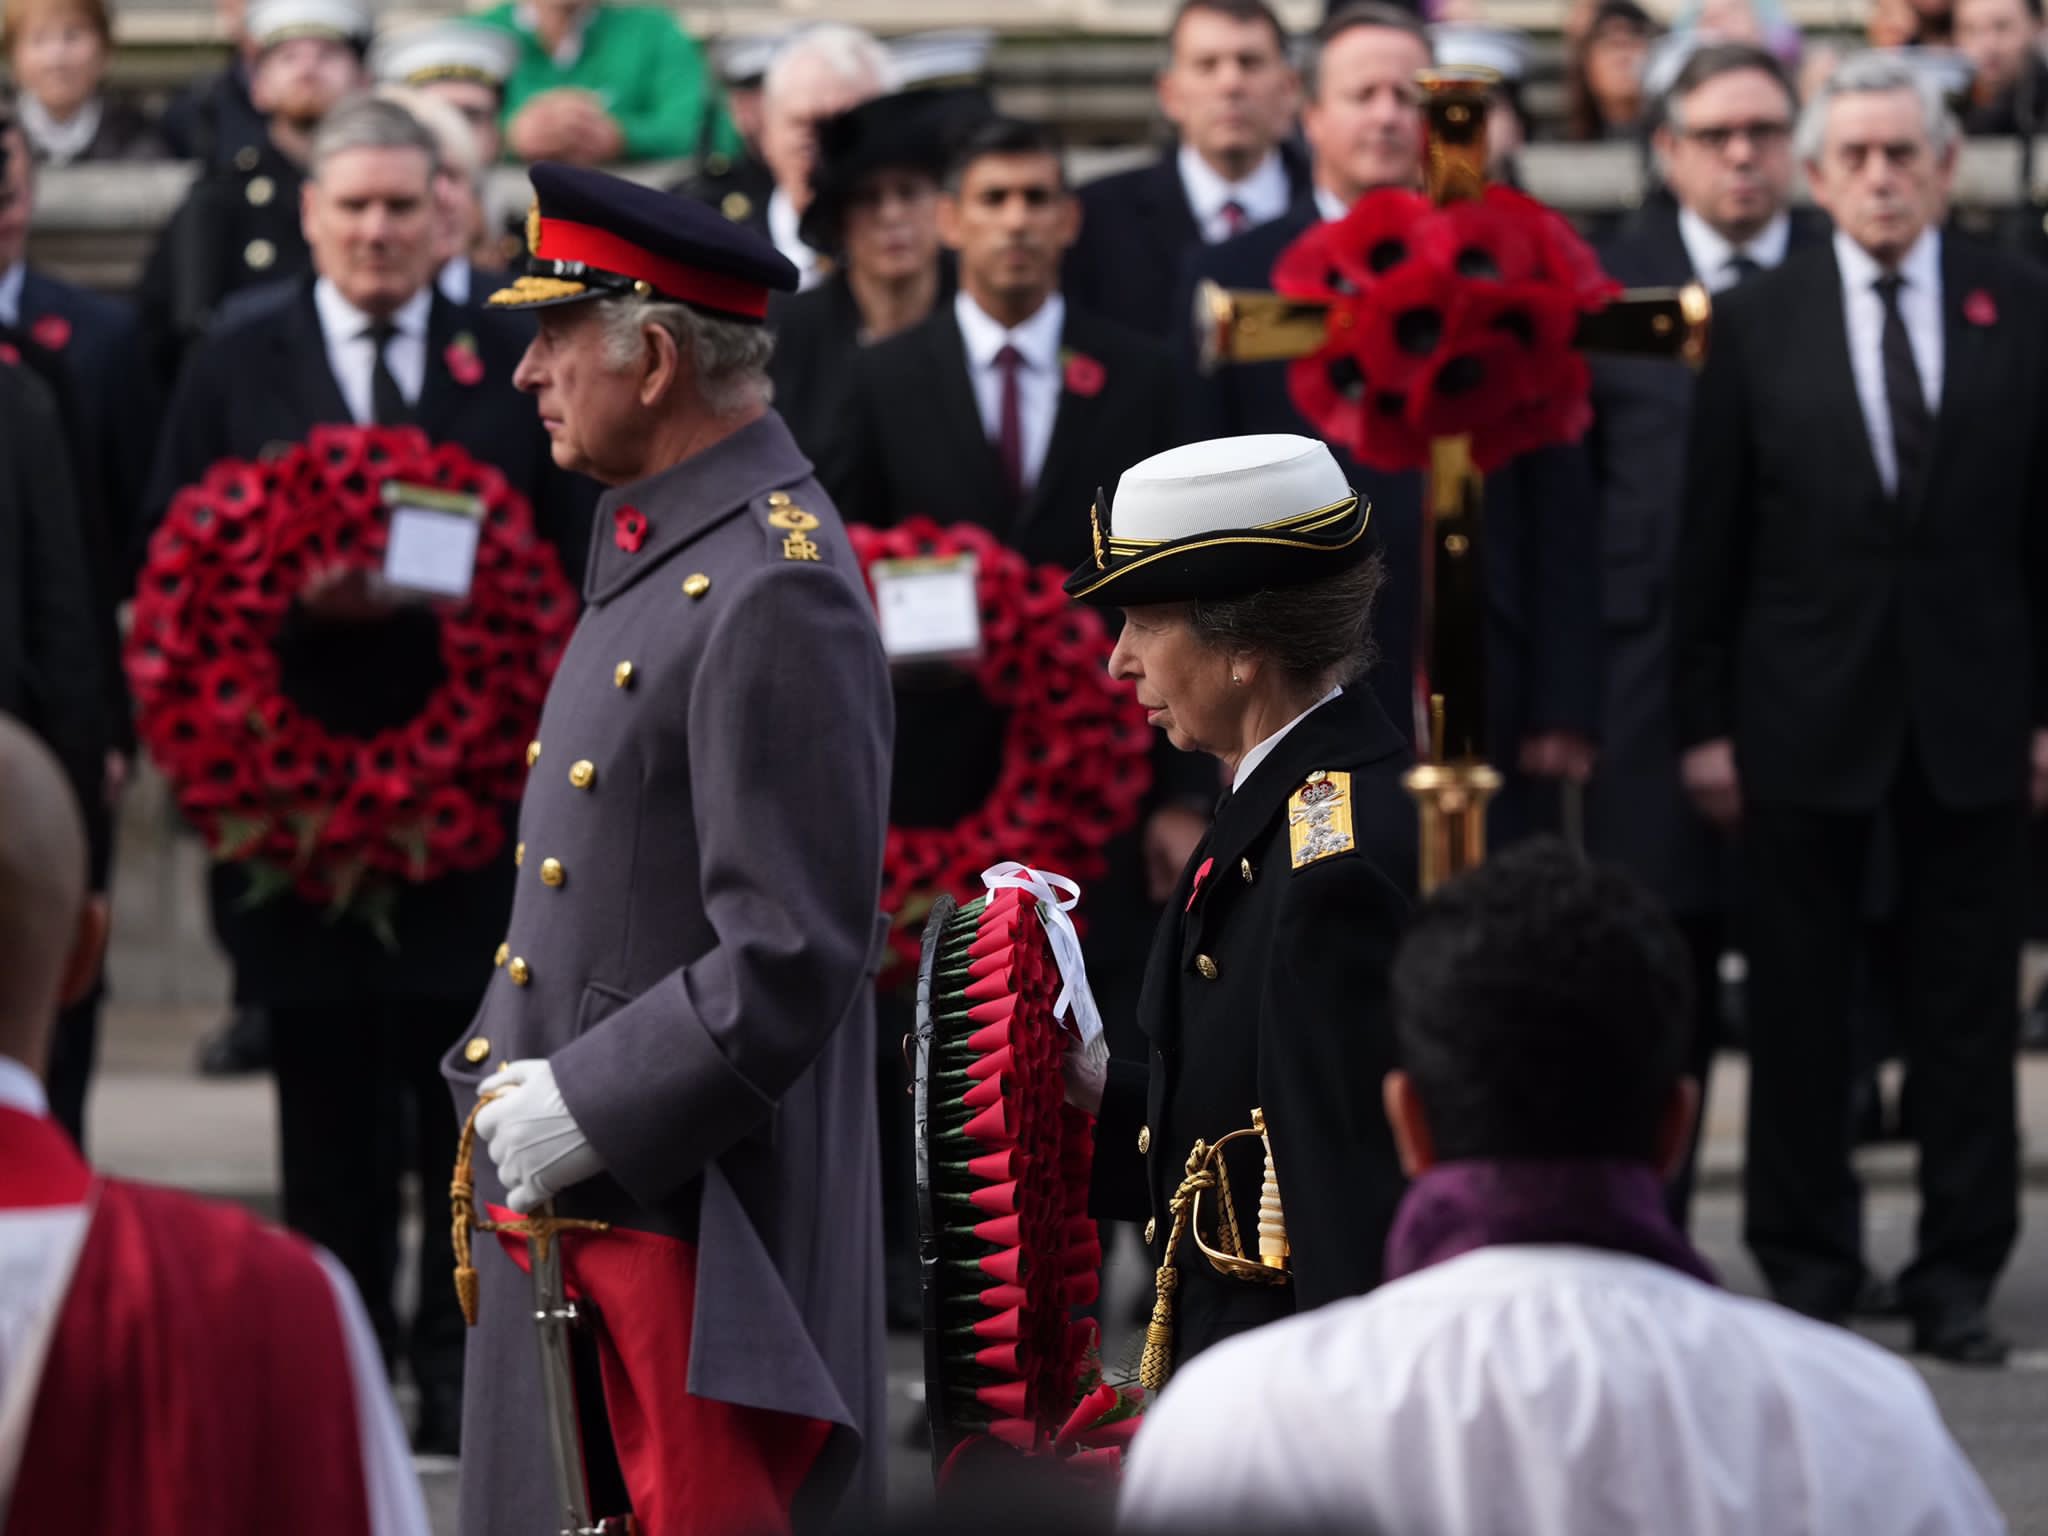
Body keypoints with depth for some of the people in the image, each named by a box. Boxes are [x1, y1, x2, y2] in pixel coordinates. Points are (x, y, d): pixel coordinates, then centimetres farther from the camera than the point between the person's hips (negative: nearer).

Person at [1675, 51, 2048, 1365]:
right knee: (1800, 1009, 5)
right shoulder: (1759, 324, 1)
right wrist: (1706, 719, -2)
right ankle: (1807, 1270, 15)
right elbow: (1712, 540, 2)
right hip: (1806, 710, 0)